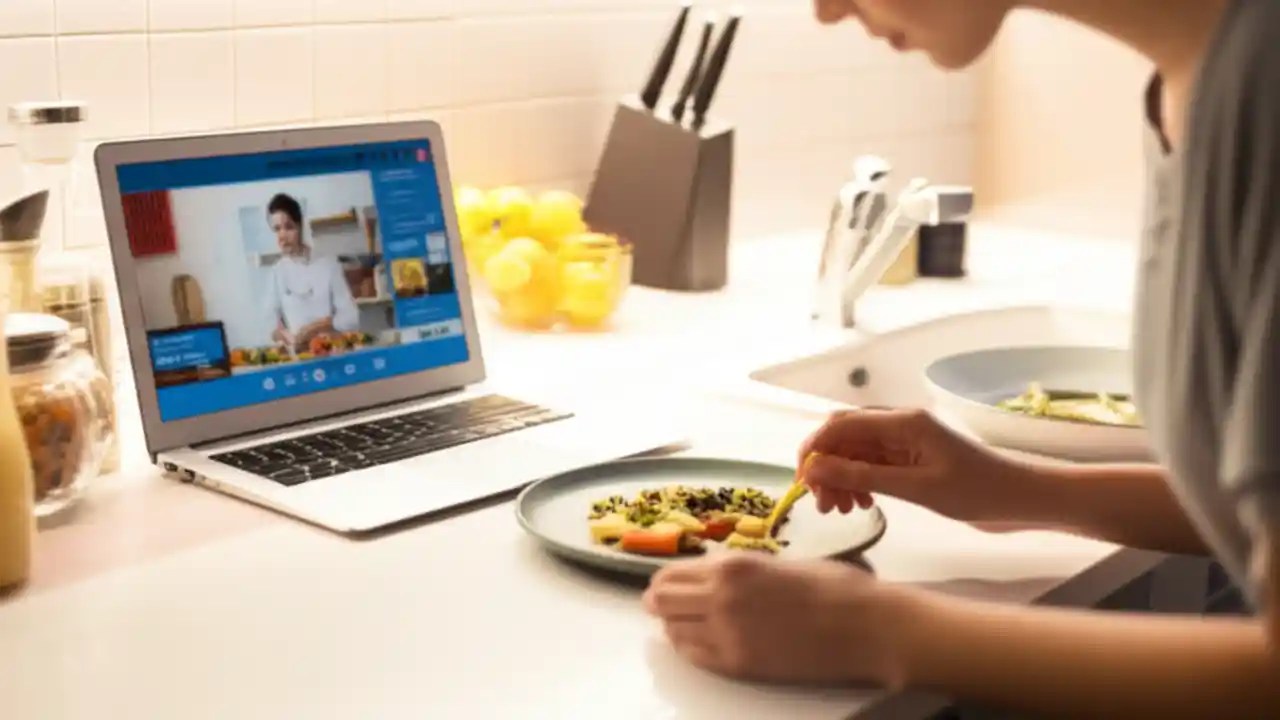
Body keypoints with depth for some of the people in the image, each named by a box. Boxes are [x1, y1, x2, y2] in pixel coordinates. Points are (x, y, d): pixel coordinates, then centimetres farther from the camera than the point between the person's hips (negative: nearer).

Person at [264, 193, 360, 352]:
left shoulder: (329, 265, -1)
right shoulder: (276, 272, 6)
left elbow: (351, 318, -2)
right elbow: (273, 319, 11)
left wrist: (318, 327, -14)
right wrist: (278, 332, -9)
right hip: (294, 355, 2)